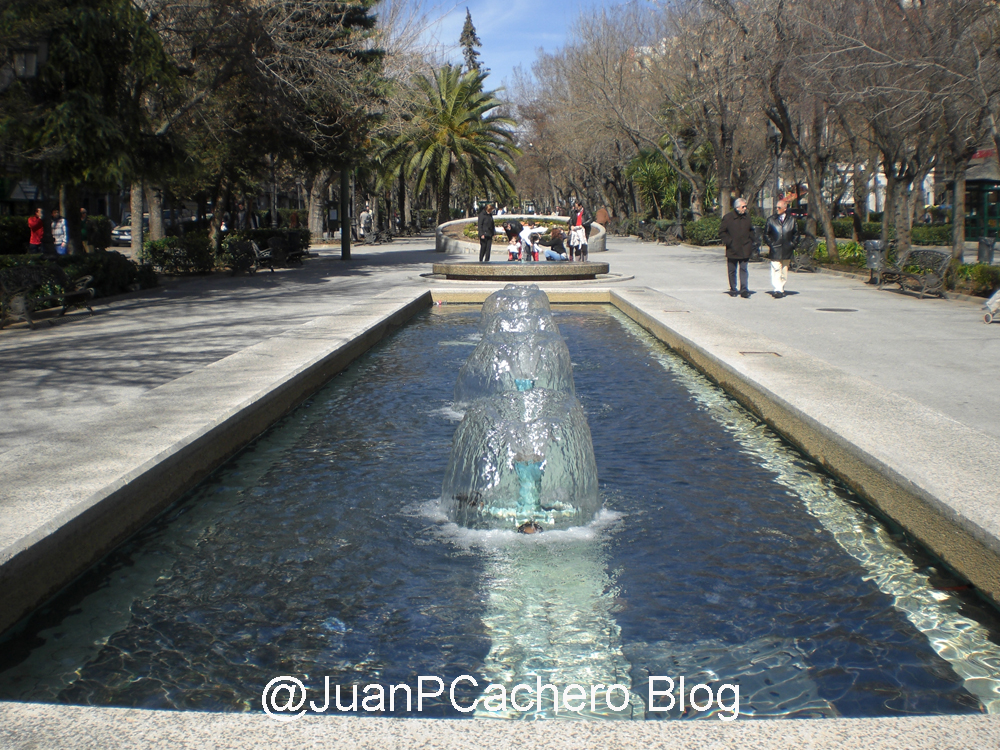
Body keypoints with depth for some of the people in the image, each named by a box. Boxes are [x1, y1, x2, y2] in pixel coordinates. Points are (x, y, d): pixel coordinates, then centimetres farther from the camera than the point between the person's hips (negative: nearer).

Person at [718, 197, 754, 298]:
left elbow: (751, 230, 20)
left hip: (744, 250, 2)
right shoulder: (728, 217, -5)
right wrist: (729, 242, -10)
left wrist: (750, 242, 8)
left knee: (743, 269, -3)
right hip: (732, 250, -2)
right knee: (732, 270, 7)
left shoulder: (747, 217, 7)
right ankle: (733, 289, 18)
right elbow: (721, 232, -1)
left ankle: (744, 290, -4)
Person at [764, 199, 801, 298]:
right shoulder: (771, 220, 3)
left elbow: (796, 234, 13)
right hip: (775, 250, -2)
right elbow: (766, 234, 8)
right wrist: (771, 244, -3)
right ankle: (777, 289, -19)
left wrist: (793, 244, 3)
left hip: (787, 250, 2)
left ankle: (781, 289, 19)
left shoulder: (791, 220, 6)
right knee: (776, 271, -13)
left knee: (784, 271, 10)